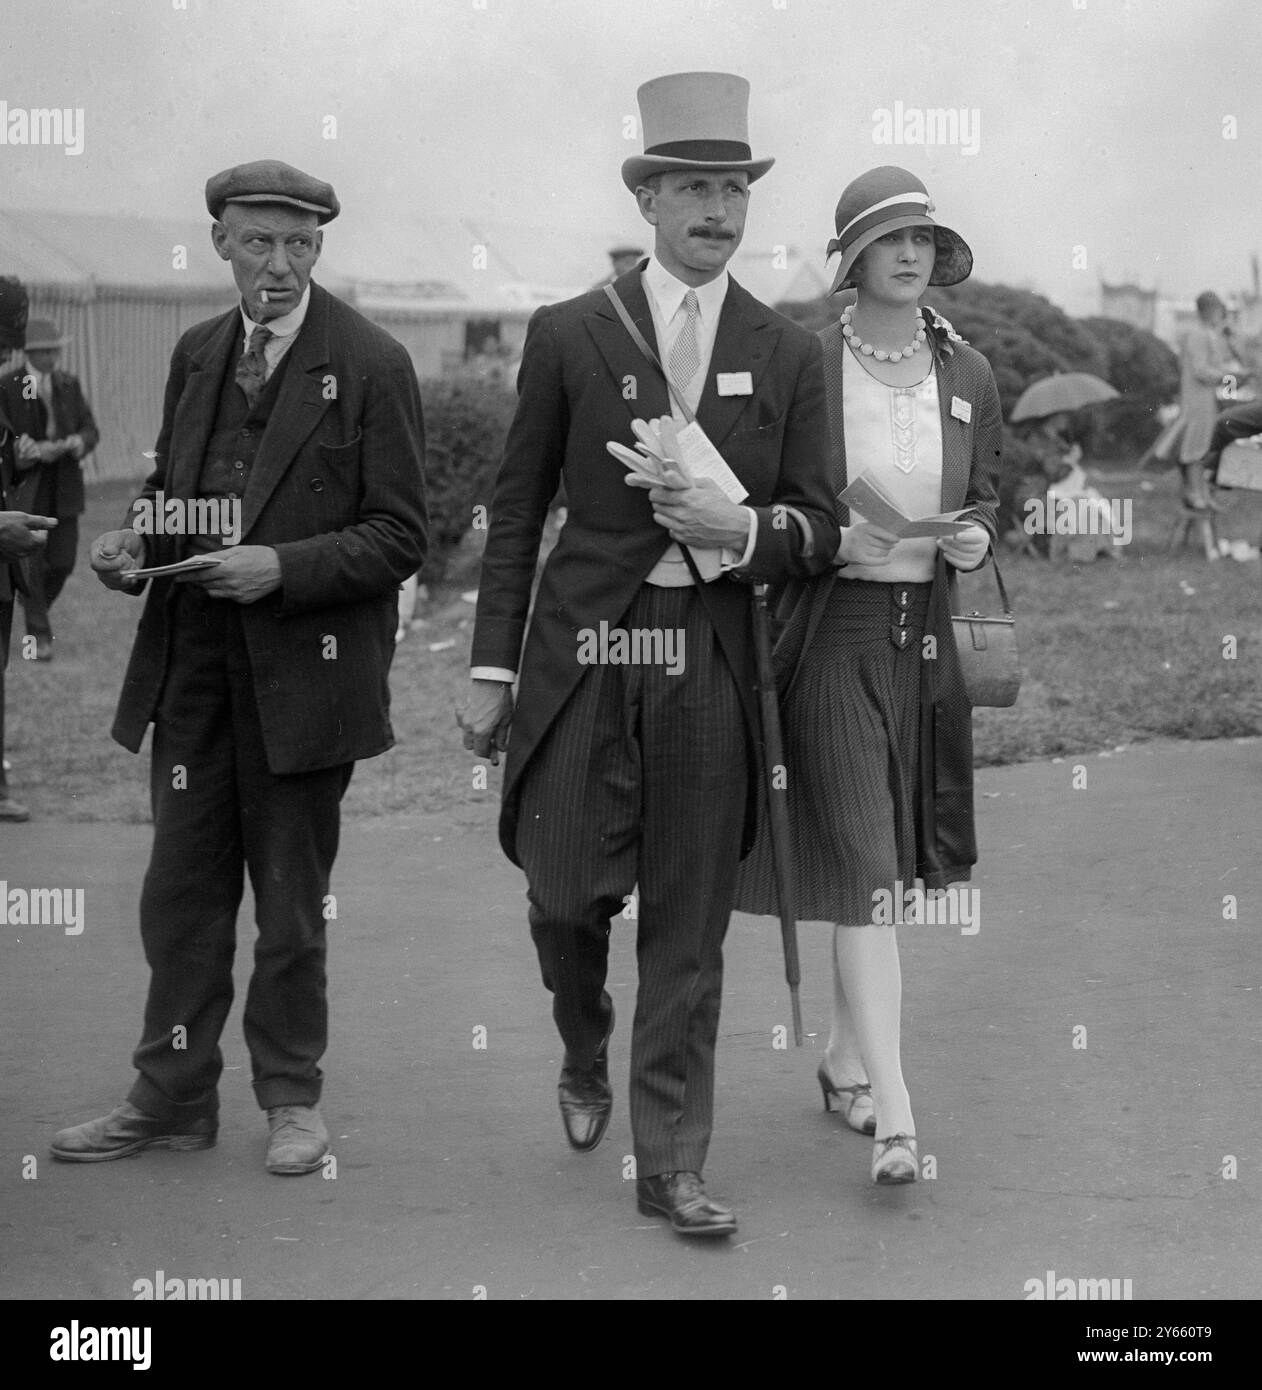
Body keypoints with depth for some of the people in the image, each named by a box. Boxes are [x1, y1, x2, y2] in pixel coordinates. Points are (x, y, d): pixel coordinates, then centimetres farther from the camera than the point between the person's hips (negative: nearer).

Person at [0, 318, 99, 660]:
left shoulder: (69, 385, 9)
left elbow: (90, 430, 9)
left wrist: (79, 442, -14)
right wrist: (35, 451, -21)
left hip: (63, 489, 4)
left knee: (63, 562, 2)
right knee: (30, 565, -4)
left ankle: (36, 609, 31)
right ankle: (39, 635, 7)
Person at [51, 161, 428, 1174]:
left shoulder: (372, 365, -6)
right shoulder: (196, 355, 11)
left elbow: (399, 538, -8)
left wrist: (283, 569, -20)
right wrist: (136, 541, -1)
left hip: (304, 668, -5)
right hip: (192, 663, 5)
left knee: (291, 898, 7)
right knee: (181, 888, 7)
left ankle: (292, 1098, 21)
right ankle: (172, 1097, 17)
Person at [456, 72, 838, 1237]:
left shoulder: (787, 355, 7)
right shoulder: (568, 335, 3)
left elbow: (819, 530, 7)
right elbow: (517, 512, 6)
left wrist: (741, 529, -15)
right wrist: (491, 668, 3)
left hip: (711, 660, 1)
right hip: (582, 649, -1)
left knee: (690, 924, 2)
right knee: (568, 889, -3)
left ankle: (672, 1166, 11)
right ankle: (586, 1058, 30)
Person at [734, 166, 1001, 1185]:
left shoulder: (969, 377, 7)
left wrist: (974, 541, -5)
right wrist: (831, 537, -17)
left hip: (928, 633, 5)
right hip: (831, 632, -5)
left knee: (895, 863, 13)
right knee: (862, 867, -10)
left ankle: (846, 1059, 31)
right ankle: (894, 1112, -12)